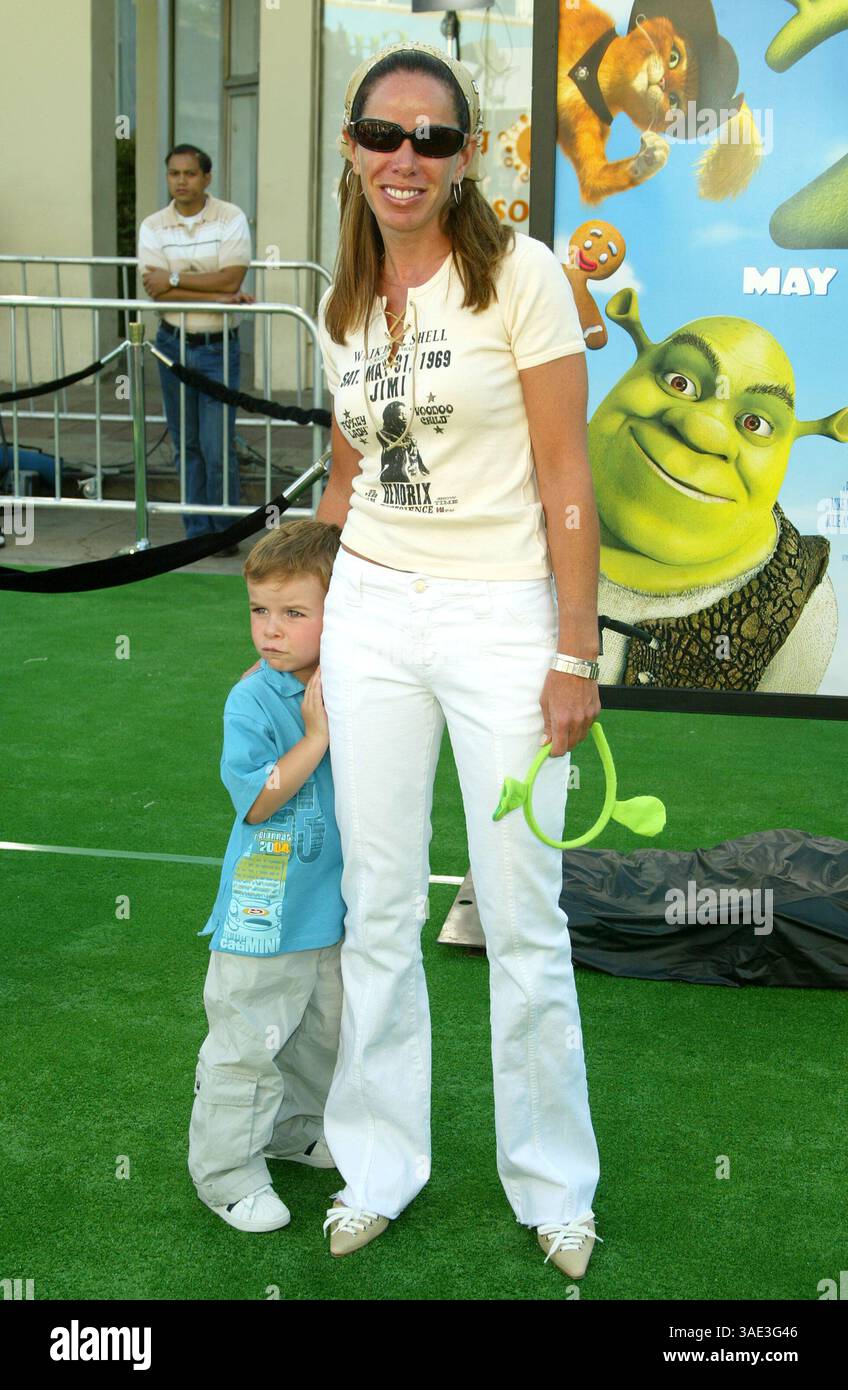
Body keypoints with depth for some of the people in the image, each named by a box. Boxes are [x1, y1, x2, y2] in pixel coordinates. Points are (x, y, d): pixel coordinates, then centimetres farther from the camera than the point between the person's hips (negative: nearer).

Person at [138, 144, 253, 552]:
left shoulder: (231, 218, -5)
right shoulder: (153, 226, 1)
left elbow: (231, 278, -16)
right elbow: (156, 289, -11)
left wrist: (175, 279, -14)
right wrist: (217, 295, -18)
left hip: (218, 346, -3)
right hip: (173, 343, 3)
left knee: (218, 448, -6)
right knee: (186, 446, 10)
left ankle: (225, 528, 12)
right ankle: (197, 529, 21)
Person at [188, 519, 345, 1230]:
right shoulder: (253, 701, -16)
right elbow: (256, 799, -23)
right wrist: (315, 736, -27)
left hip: (335, 907, 6)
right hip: (264, 915, -6)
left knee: (324, 1033, 22)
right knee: (248, 1044, 1)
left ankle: (297, 1128, 43)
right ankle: (227, 1167, 17)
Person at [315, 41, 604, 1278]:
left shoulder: (522, 274, -8)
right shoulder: (343, 308, 9)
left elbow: (568, 482, -10)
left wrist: (574, 654, -12)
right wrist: (307, 610, 17)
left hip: (501, 616, -4)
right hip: (373, 617, 5)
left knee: (522, 919, 3)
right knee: (378, 908, 10)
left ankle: (554, 1186, 22)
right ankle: (377, 1166, 26)